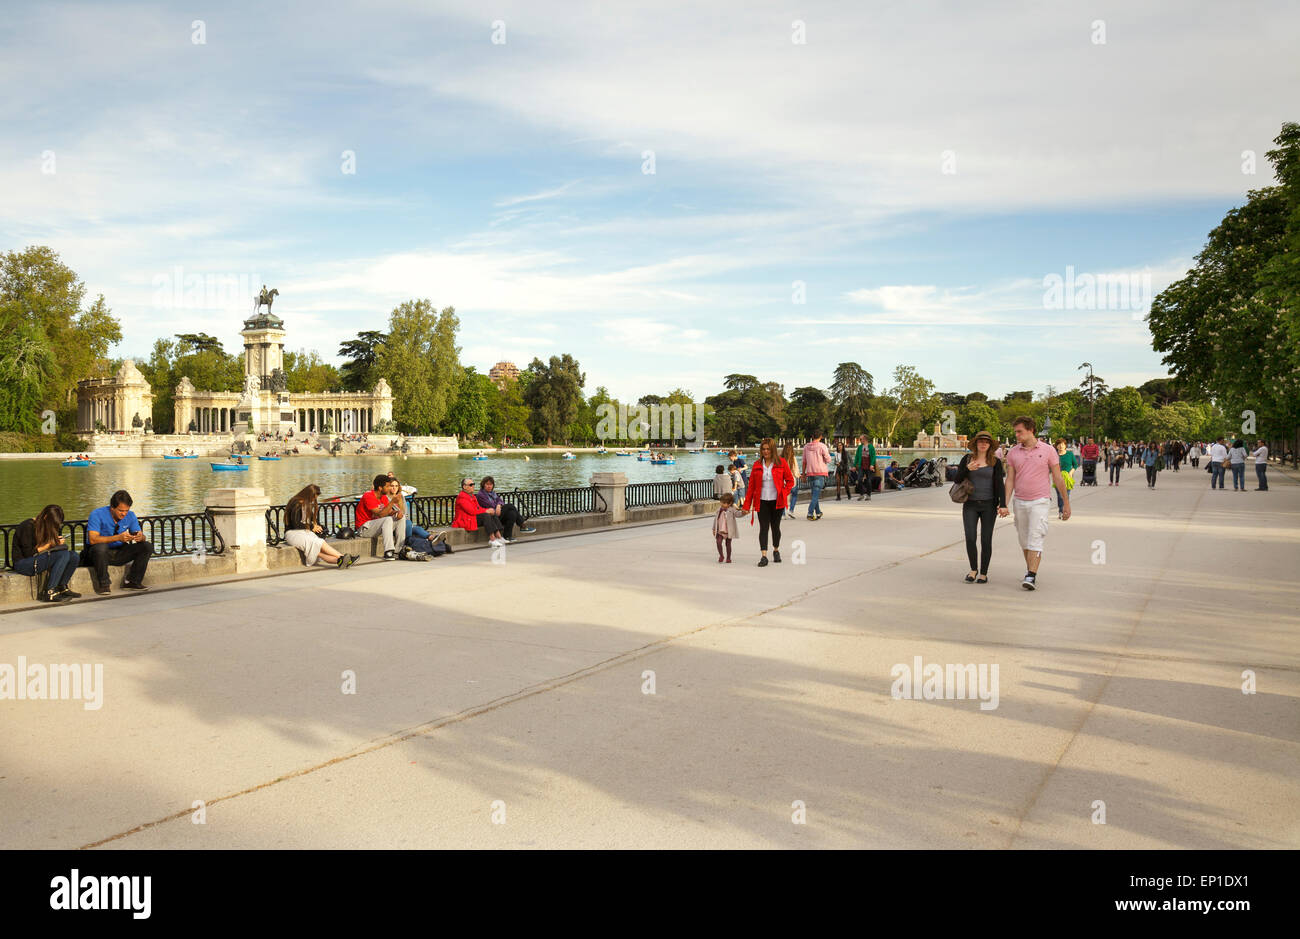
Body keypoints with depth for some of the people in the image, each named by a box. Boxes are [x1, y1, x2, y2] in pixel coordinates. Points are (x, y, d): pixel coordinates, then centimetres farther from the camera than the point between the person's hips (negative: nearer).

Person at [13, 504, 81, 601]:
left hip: (37, 559, 8)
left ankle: (62, 587, -5)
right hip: (23, 564, -8)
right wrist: (49, 545, -17)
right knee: (63, 554, -29)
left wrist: (58, 542, -2)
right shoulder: (28, 526, -15)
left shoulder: (46, 527, 10)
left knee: (73, 557, -12)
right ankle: (49, 593, -28)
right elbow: (28, 553, -18)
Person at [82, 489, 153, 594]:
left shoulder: (130, 516, -2)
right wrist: (118, 537, -37)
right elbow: (93, 539, -27)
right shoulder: (97, 514, -17)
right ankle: (103, 585, -24)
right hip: (100, 554, -4)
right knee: (100, 547, -39)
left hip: (119, 554, 5)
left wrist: (140, 537, -27)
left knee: (147, 546, -14)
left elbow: (142, 537, 0)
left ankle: (133, 581, -9)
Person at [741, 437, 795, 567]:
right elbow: (751, 485, 5)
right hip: (762, 501, 1)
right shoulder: (757, 464, 4)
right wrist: (747, 504, 1)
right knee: (763, 527, -5)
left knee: (775, 527, 10)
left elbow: (790, 480, 7)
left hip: (776, 501, -1)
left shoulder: (781, 463, 0)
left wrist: (784, 493, -8)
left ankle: (776, 551, 32)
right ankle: (764, 556, -9)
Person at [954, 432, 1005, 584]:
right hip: (970, 504, 1)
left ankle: (984, 573, 13)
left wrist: (1002, 504, -13)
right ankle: (973, 569, 11)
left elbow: (1000, 484, -2)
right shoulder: (967, 459, 6)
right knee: (970, 538, -9)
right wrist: (967, 469, -16)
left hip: (988, 504, -1)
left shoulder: (995, 462, 3)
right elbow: (958, 480, 3)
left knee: (986, 540, 1)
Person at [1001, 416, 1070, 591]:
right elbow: (1010, 480, 5)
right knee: (1024, 541, 11)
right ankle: (1029, 570, 28)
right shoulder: (1013, 453, 5)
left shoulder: (1048, 450, -3)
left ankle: (1032, 577, -16)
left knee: (1035, 539, -13)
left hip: (1039, 501, -4)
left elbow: (1058, 478, 2)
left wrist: (1066, 504, 4)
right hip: (1019, 502, 4)